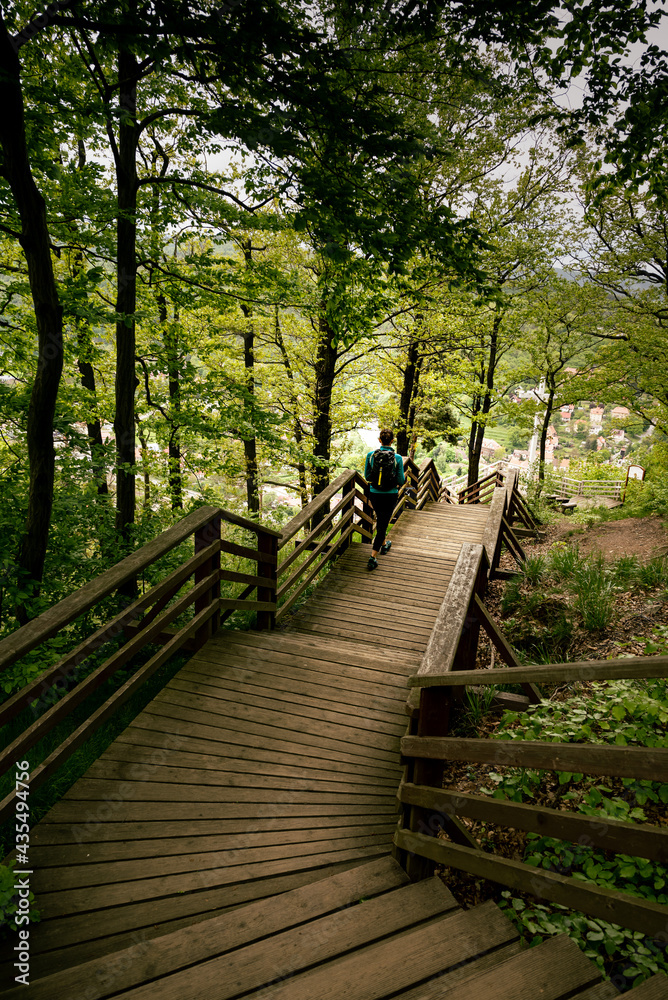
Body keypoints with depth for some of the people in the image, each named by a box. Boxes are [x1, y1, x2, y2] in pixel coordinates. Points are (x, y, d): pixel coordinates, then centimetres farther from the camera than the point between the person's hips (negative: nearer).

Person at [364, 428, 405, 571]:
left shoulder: (371, 455, -8)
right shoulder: (397, 458, -14)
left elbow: (367, 476, 1)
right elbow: (400, 481, -9)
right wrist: (403, 477, 14)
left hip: (374, 494, 3)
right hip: (390, 496, -3)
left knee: (381, 520, 27)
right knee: (382, 524, 3)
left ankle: (384, 545, 48)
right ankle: (373, 557, -5)